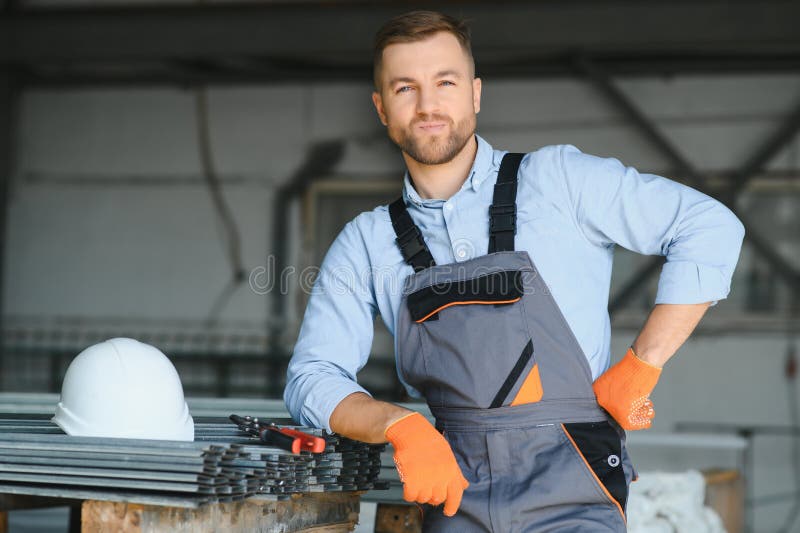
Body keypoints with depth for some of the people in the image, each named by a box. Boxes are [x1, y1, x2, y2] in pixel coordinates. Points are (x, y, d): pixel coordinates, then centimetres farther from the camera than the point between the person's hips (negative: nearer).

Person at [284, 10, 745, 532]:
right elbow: (312, 377, 6)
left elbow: (711, 228, -1)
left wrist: (638, 370, -5)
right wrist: (401, 424, -14)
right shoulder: (368, 243, 11)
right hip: (454, 489, 3)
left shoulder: (556, 179, 3)